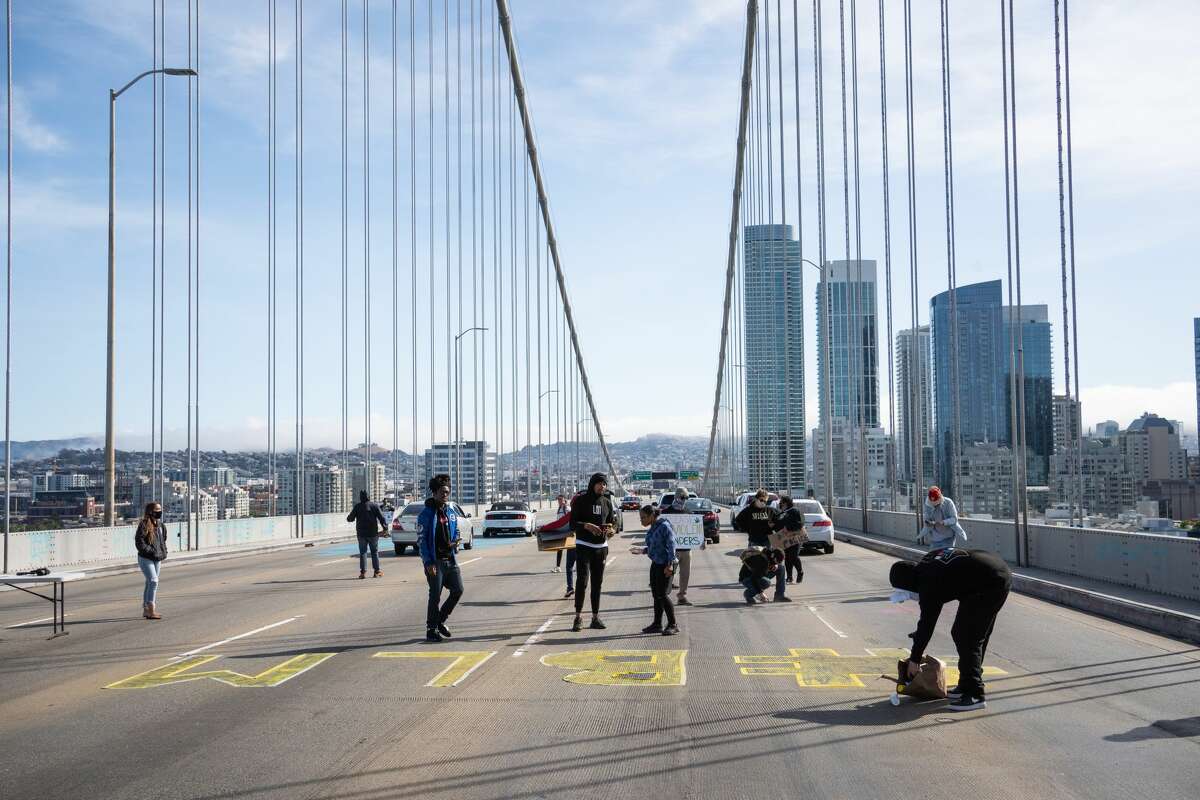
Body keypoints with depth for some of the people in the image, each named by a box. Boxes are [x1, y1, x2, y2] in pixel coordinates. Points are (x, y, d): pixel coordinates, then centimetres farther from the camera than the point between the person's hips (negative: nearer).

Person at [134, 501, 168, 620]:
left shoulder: (161, 526, 10)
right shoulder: (144, 525, -13)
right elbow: (139, 543, -18)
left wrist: (163, 553, 8)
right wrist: (152, 551, -20)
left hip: (157, 559, 8)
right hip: (145, 558, -8)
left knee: (150, 583, 13)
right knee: (153, 581, -17)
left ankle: (146, 609, 22)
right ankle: (151, 610, -16)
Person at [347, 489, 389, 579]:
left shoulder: (357, 506, -2)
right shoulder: (374, 506, -3)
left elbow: (350, 519, 1)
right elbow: (381, 518, -8)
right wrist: (385, 528, -2)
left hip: (361, 533, 0)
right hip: (373, 533, 0)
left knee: (362, 552, 4)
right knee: (374, 552, 9)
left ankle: (363, 572, -4)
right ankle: (377, 571, 8)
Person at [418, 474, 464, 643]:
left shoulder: (450, 511, 10)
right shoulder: (426, 514, -9)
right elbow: (421, 540, -10)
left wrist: (455, 542, -2)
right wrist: (429, 563, -16)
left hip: (450, 558, 6)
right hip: (435, 561, -6)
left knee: (458, 590, 4)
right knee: (435, 595, -2)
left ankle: (440, 620, 22)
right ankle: (431, 629, 10)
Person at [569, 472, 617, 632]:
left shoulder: (607, 502, 10)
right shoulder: (581, 500, -2)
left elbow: (612, 524, 14)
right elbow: (572, 523, -6)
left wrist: (611, 530, -10)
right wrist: (587, 526, -24)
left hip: (601, 547, 4)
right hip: (583, 546, -4)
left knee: (597, 583, 4)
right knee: (582, 581, -12)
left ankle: (595, 618, 9)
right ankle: (578, 617, -8)